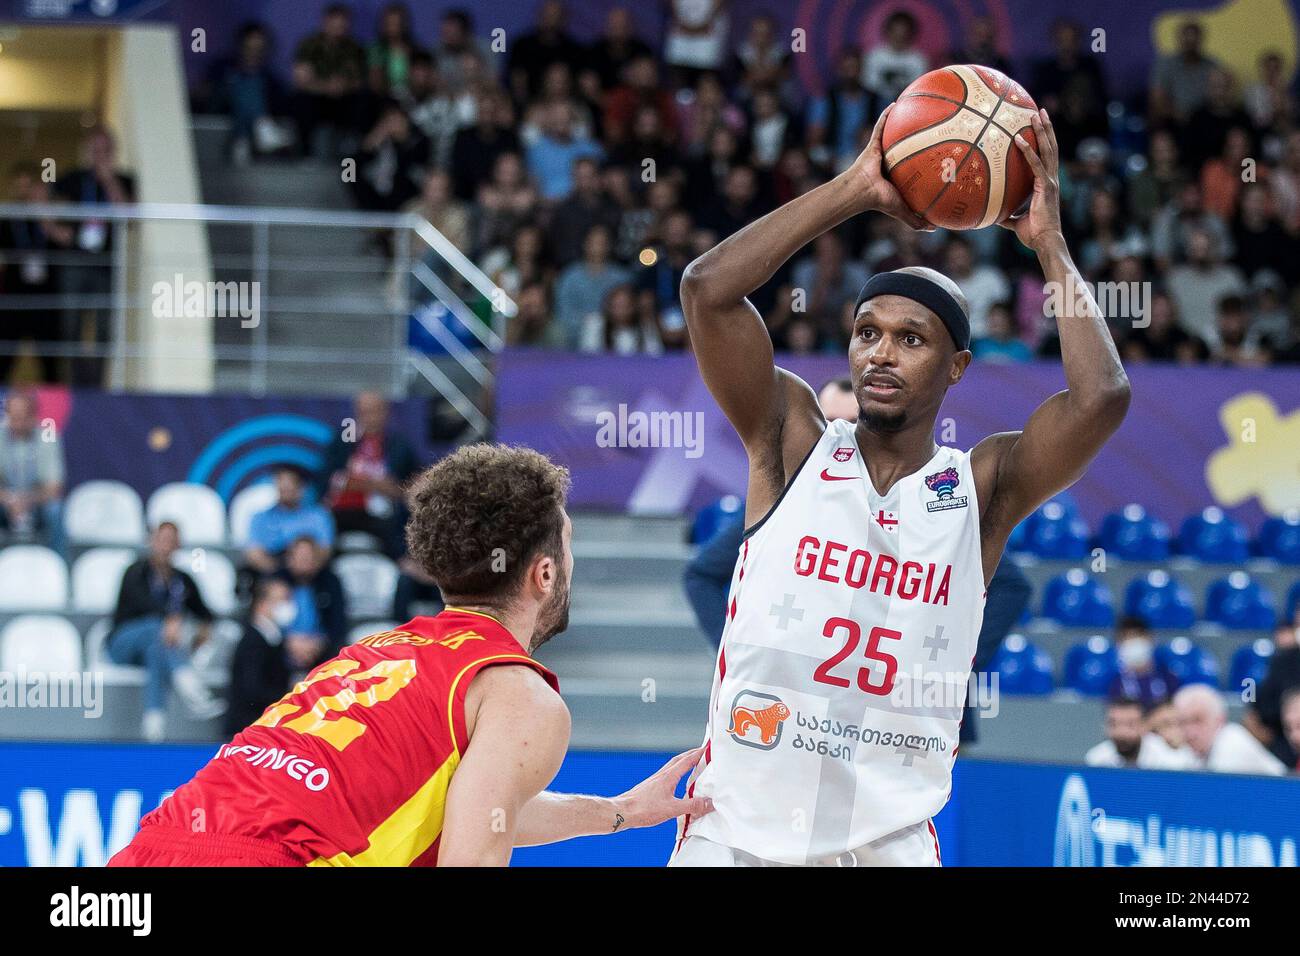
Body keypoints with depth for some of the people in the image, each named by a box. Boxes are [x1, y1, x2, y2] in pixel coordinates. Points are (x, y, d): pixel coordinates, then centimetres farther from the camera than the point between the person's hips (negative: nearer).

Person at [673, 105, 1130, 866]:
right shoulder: (794, 443, 3)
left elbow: (1102, 397, -14)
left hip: (889, 839, 0)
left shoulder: (984, 490, 2)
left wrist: (1049, 242, -5)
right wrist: (855, 191, -7)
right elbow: (709, 288, -9)